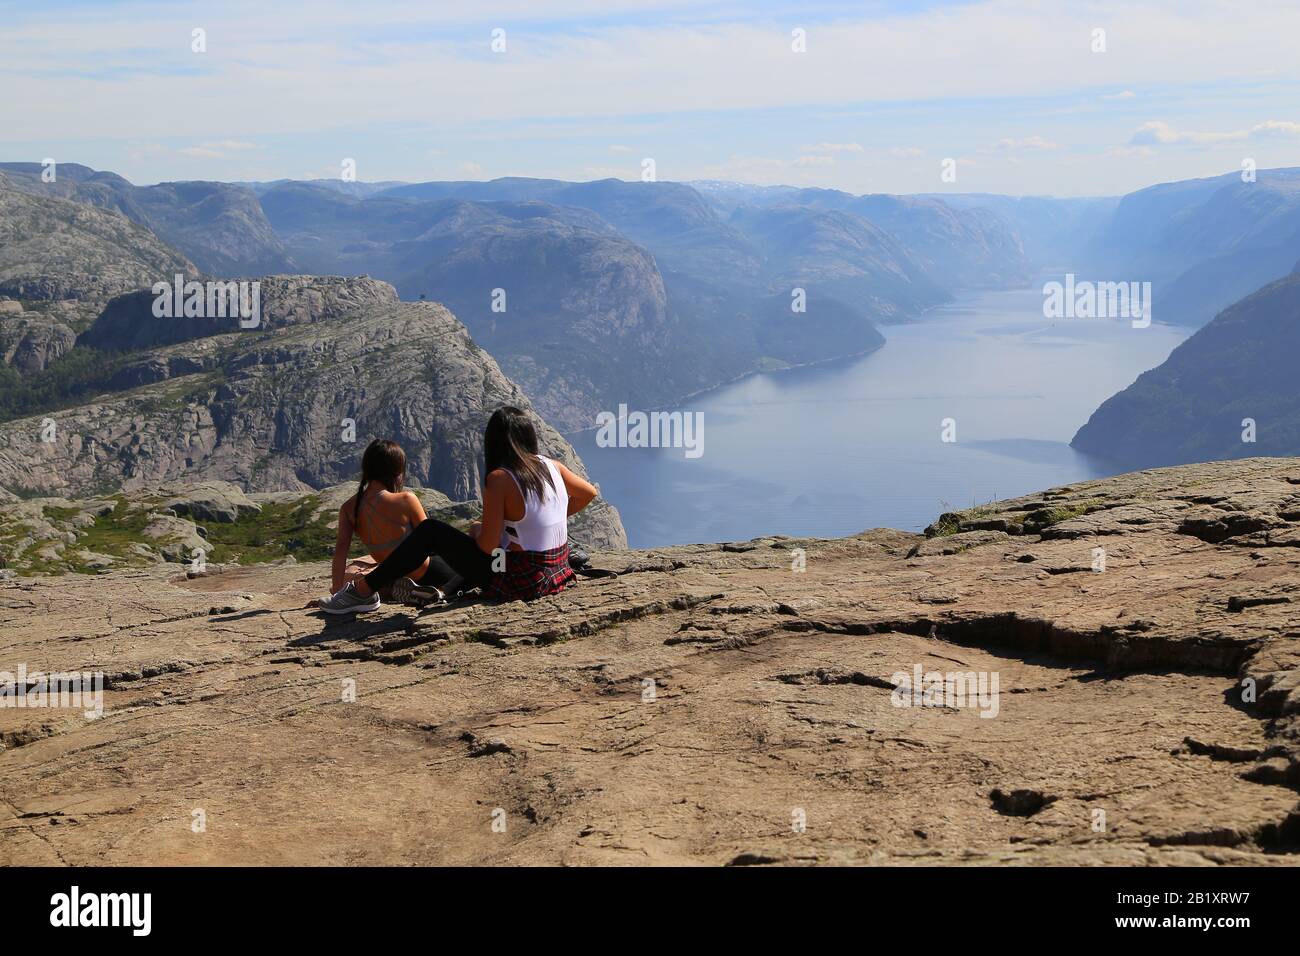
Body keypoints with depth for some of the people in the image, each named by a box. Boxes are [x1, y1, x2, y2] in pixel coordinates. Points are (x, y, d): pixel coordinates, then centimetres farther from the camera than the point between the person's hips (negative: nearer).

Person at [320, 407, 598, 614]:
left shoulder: (499, 479, -16)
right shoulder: (551, 466, 2)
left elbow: (487, 545, -17)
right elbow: (589, 493, 19)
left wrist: (478, 531, 6)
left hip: (517, 583, -7)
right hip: (553, 575, 7)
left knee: (430, 531, 2)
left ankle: (363, 590, 7)